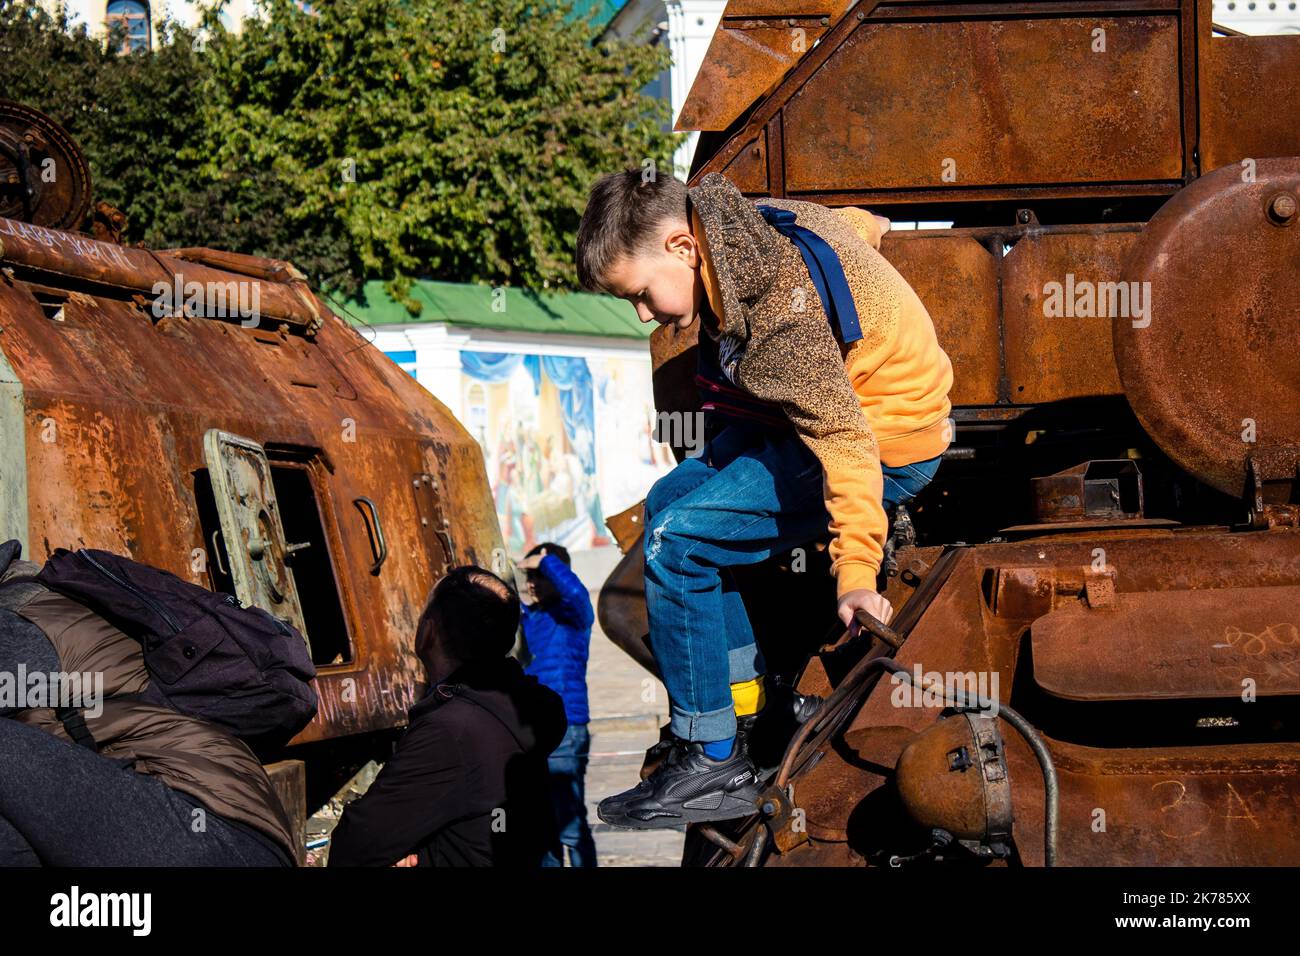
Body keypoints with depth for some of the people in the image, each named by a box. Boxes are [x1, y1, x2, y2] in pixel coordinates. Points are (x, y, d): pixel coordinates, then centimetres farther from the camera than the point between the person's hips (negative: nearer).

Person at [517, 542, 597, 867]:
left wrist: (545, 561, -15)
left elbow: (575, 591, -28)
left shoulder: (573, 614, -6)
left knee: (571, 826, -7)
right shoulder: (525, 617, 13)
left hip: (565, 733, -7)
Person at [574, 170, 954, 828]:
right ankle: (741, 708, 16)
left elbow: (843, 441, -35)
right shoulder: (746, 223, -4)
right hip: (834, 406, 11)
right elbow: (861, 225, 13)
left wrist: (855, 571, -40)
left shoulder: (780, 321, -32)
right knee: (668, 501, 15)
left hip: (886, 451, -11)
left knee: (676, 541, -18)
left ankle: (712, 766, -11)